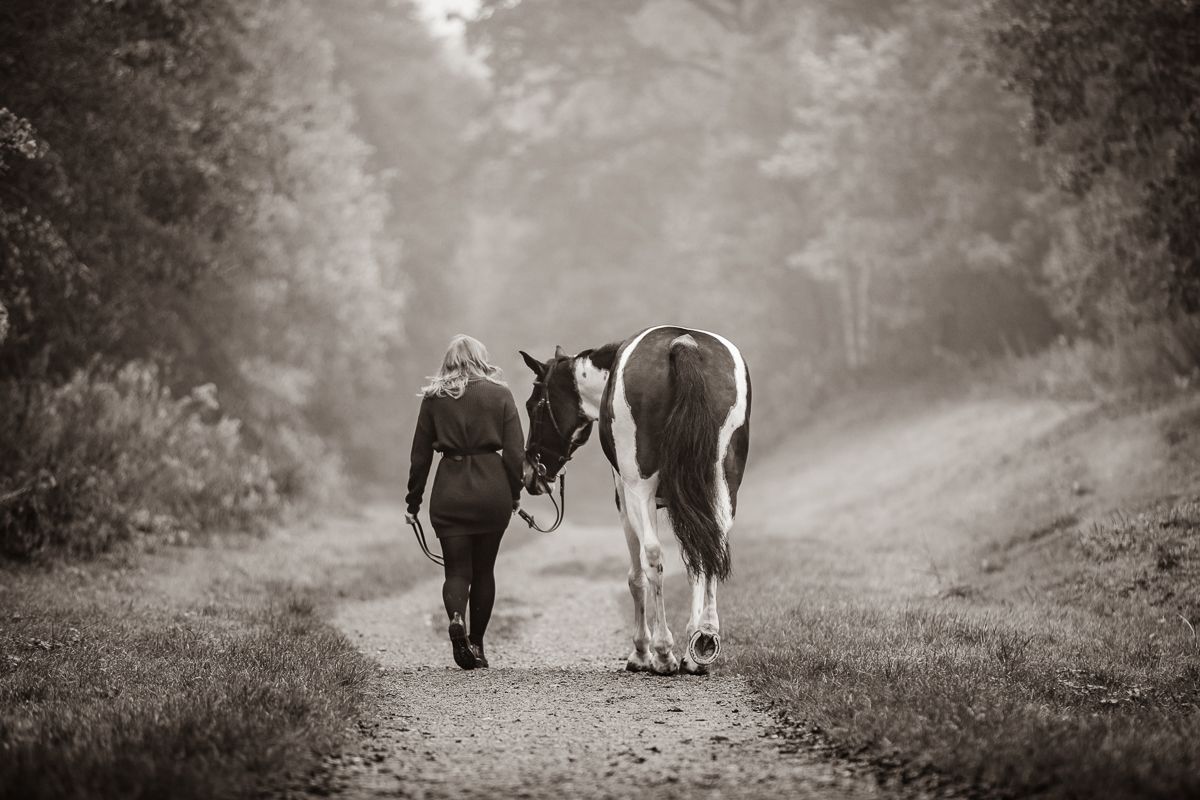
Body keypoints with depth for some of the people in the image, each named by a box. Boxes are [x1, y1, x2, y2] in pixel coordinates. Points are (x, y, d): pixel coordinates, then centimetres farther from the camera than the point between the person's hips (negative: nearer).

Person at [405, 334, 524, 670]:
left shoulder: (433, 398, 3)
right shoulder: (500, 394, 1)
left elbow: (420, 454, 5)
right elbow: (514, 450, -3)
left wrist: (413, 501, 11)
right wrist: (514, 493, 8)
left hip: (449, 492, 0)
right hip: (492, 488, 0)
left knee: (457, 569, 4)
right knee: (483, 569, 13)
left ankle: (456, 619, -25)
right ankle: (476, 642, 17)